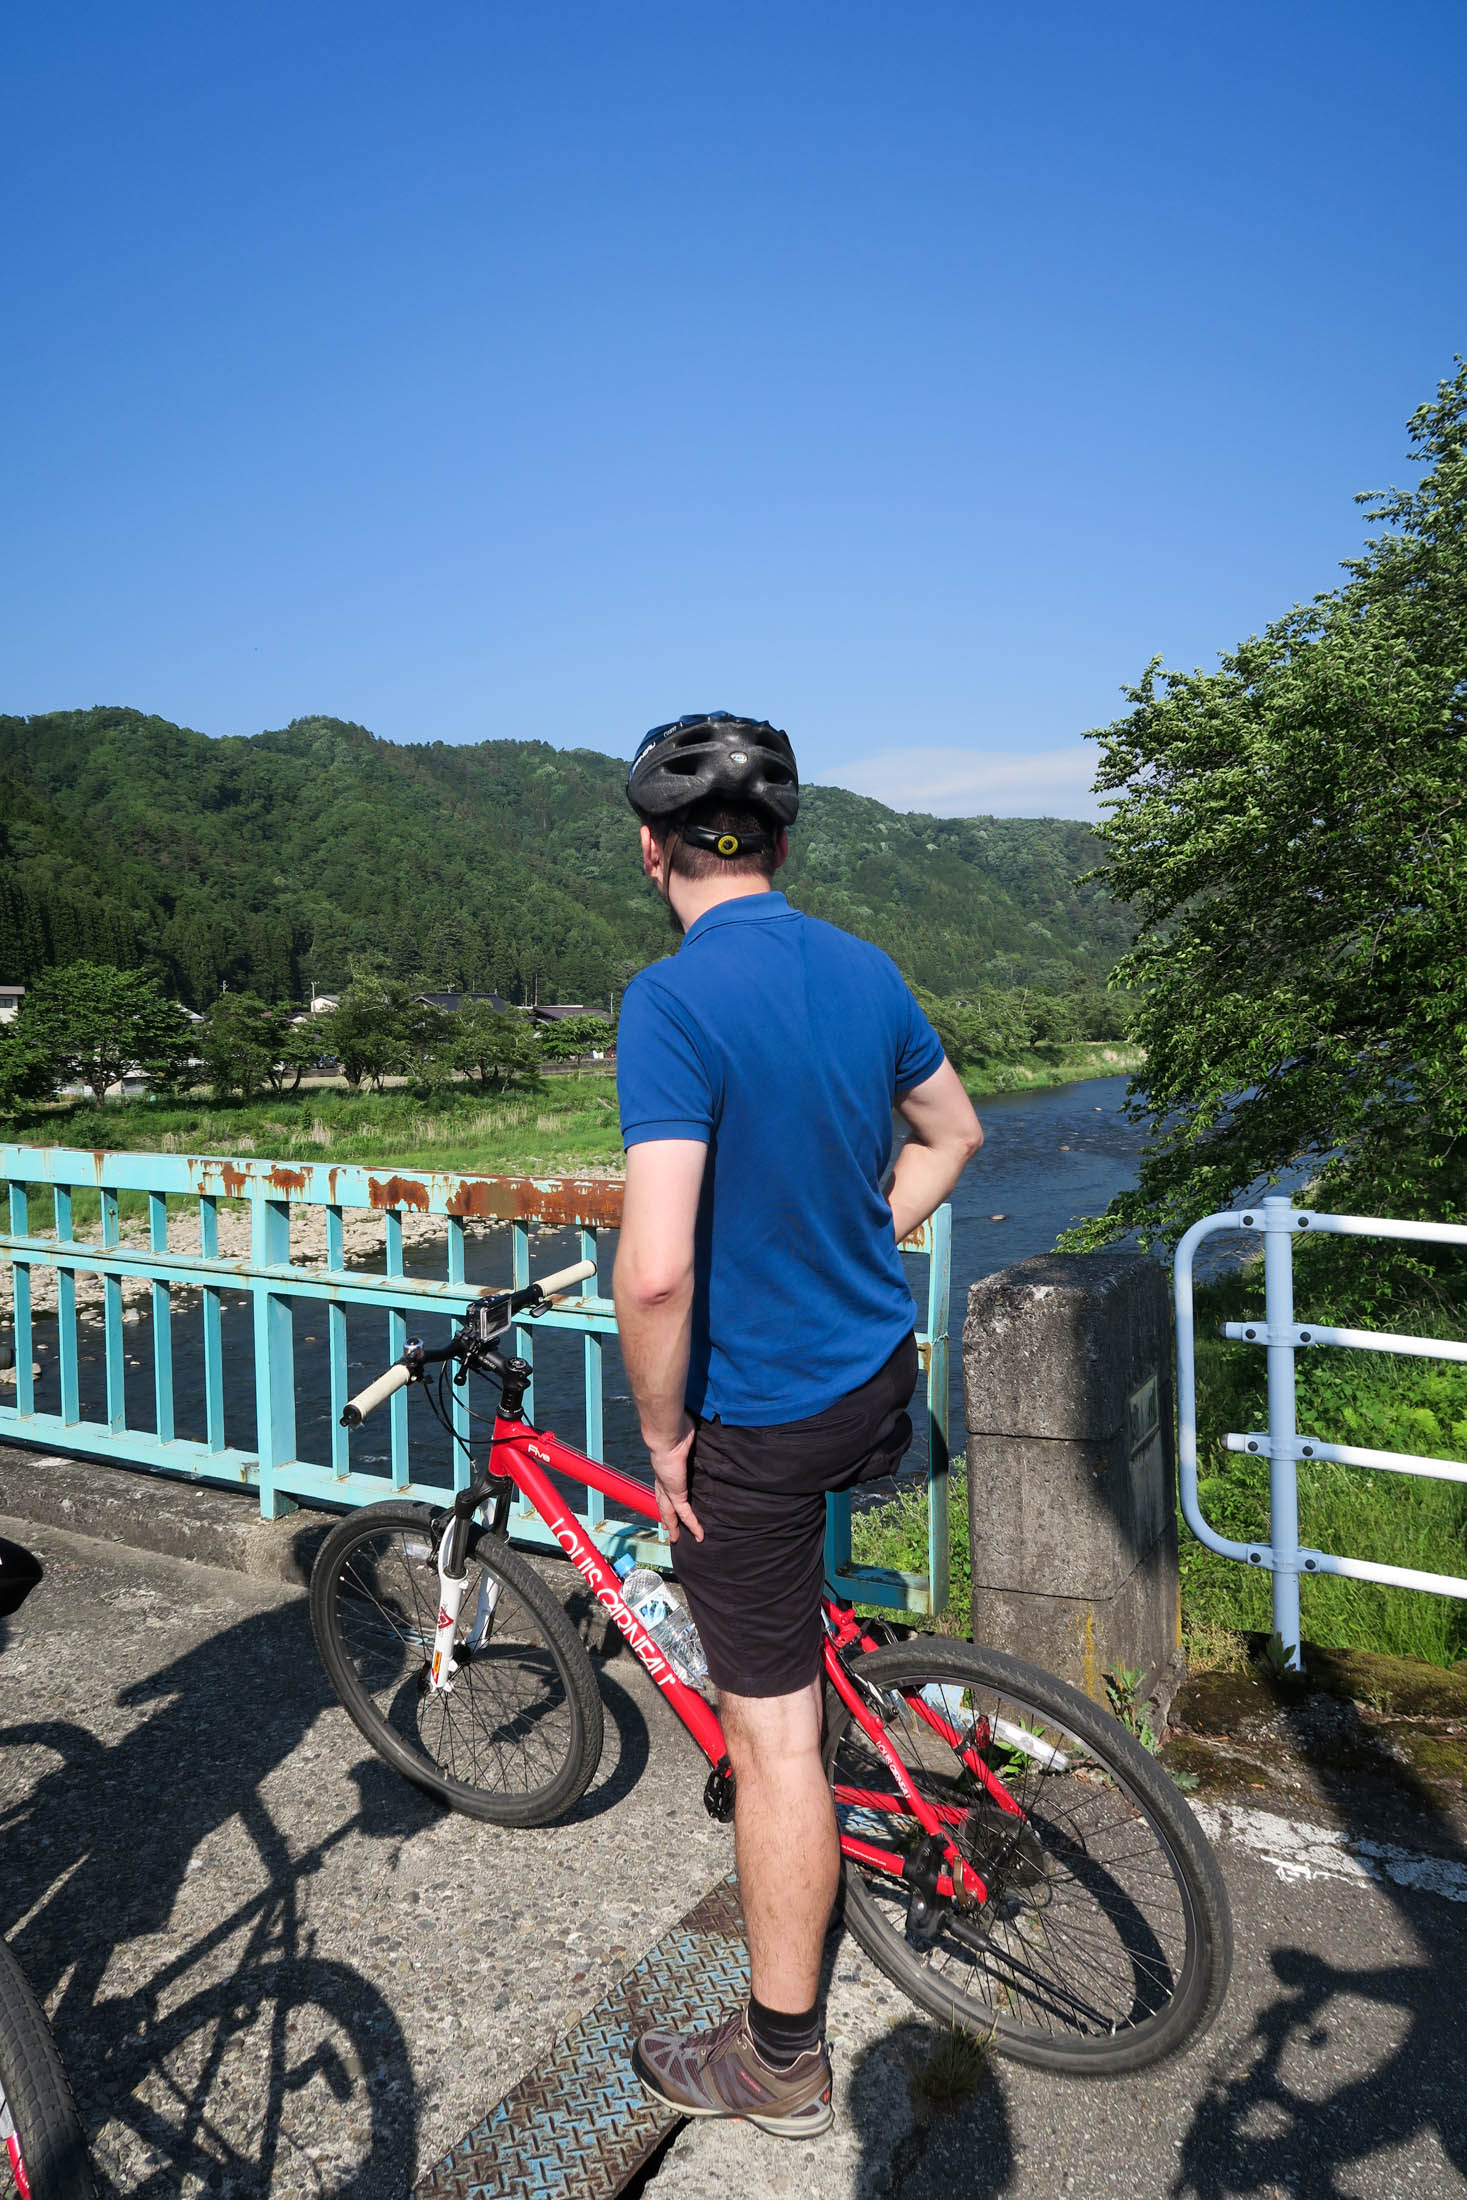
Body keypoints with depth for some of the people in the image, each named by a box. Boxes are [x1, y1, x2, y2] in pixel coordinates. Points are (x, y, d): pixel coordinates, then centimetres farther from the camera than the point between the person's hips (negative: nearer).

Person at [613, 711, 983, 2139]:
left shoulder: (672, 1000, -24)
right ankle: (778, 1748, 54)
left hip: (765, 1414, -7)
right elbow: (953, 1134, 15)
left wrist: (662, 1434, -15)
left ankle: (781, 2062, 26)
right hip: (881, 1374, 8)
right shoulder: (863, 967, 0)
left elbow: (656, 1268, -32)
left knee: (772, 1730, 7)